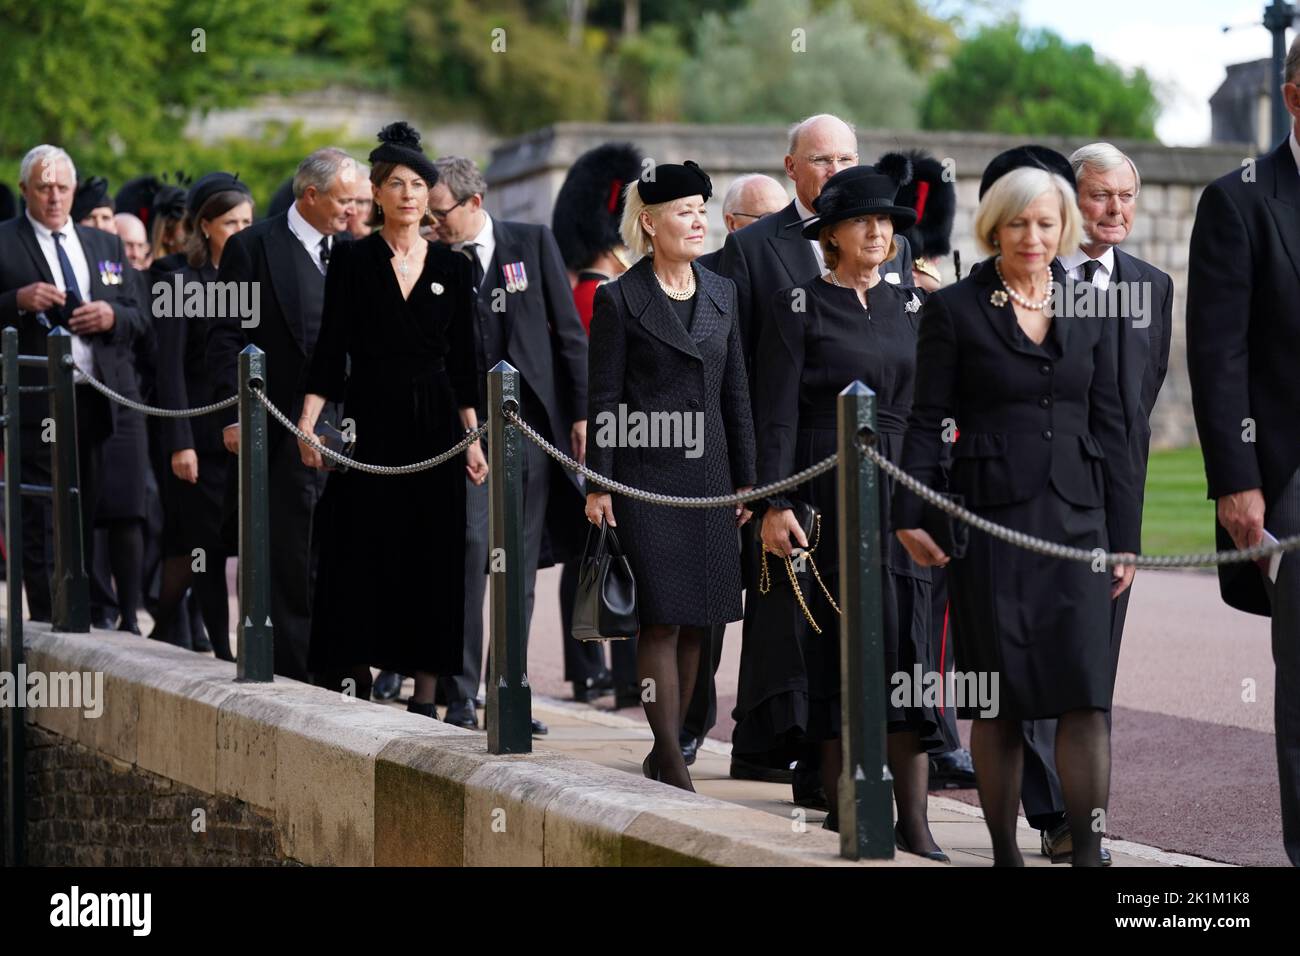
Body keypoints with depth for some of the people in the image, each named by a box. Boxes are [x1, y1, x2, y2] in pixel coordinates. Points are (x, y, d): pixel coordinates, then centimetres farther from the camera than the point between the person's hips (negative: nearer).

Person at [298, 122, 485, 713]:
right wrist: (308, 422, -14)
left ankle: (424, 695, 5)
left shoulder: (452, 267, 8)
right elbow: (331, 348, -4)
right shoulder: (353, 261, 1)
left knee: (434, 554, 1)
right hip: (370, 421, -2)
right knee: (362, 553, -2)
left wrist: (472, 436, 5)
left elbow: (462, 360, 10)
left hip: (434, 423, 2)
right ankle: (357, 682, 6)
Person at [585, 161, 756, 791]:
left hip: (707, 472, 6)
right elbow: (603, 399, -4)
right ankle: (672, 761, -6)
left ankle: (664, 751, 16)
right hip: (646, 473, -5)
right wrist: (598, 483, -9)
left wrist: (745, 478, 12)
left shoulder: (721, 292, 12)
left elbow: (735, 391, 14)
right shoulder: (620, 300, -4)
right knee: (662, 619, -8)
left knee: (696, 620, 6)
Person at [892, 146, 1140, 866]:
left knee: (1086, 695, -8)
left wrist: (1124, 536, 9)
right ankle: (1005, 851, 11)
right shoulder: (954, 308, 1)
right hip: (990, 521, -2)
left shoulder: (1087, 308, 11)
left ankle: (1089, 853, -8)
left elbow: (1110, 427, 12)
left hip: (1075, 521, 2)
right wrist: (911, 514, -10)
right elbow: (926, 420, 0)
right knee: (998, 699, 1)